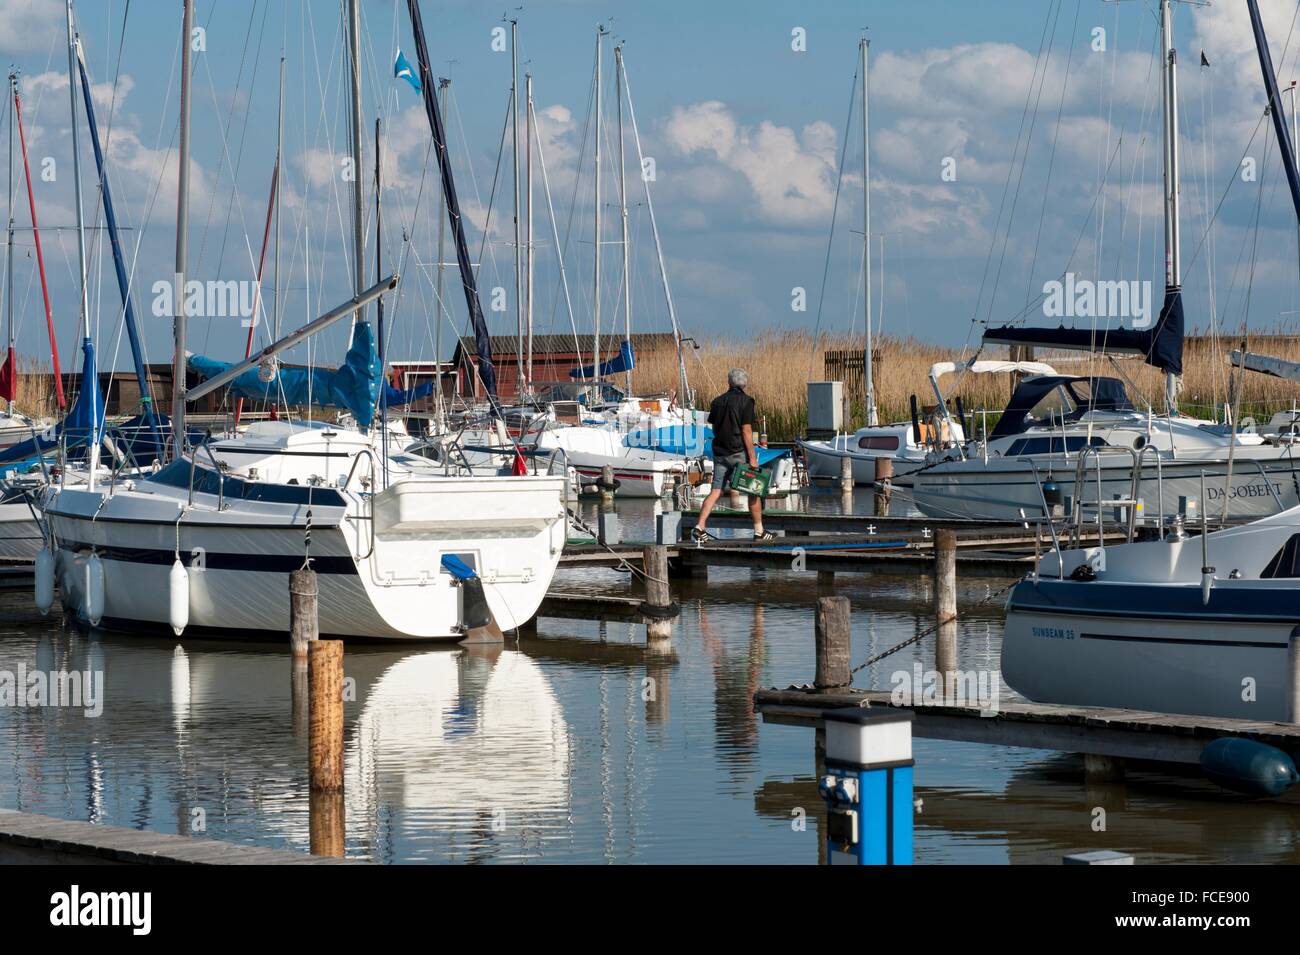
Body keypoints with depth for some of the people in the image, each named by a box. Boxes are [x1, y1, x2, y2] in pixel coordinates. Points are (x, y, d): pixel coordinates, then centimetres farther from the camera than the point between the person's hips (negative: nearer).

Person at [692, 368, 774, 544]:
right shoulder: (746, 401, -9)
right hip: (739, 453, -5)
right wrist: (752, 457, -12)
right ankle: (759, 531, 13)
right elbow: (746, 431, -13)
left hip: (720, 452, 5)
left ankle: (699, 528, -7)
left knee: (716, 491, 4)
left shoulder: (717, 401, 8)